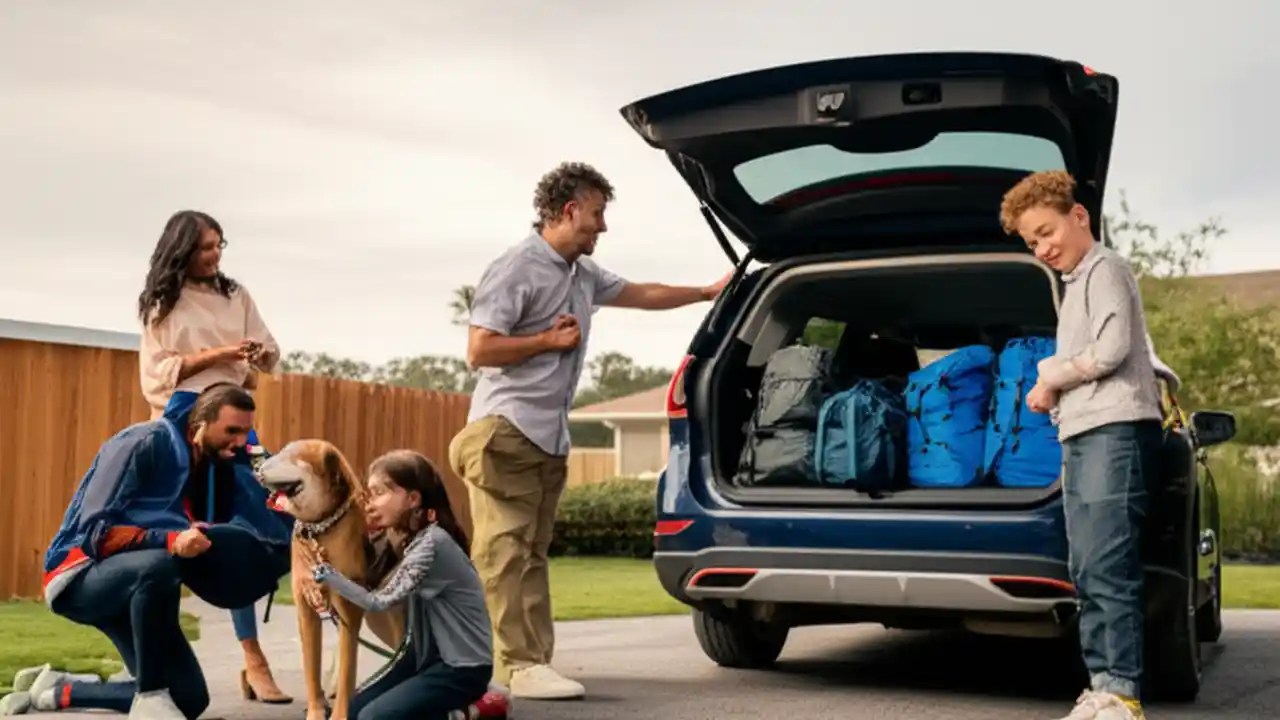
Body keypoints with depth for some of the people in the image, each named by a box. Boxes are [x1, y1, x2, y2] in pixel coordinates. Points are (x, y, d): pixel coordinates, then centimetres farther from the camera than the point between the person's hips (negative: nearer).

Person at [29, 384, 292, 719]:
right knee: (160, 563, -39)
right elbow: (97, 531, -26)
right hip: (81, 574, -7)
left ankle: (61, 691, 19)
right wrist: (171, 541, -40)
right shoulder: (143, 443, -18)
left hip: (136, 588, 7)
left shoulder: (218, 467, 2)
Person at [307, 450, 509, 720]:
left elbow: (379, 601, -24)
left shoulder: (432, 544, -24)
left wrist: (325, 572, -21)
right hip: (430, 654, 10)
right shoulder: (413, 537, 6)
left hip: (463, 667, -10)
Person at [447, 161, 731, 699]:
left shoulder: (585, 275, 15)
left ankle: (531, 660, 9)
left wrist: (707, 293, 34)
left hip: (550, 435, 9)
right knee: (506, 550, -8)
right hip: (507, 431, -9)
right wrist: (549, 340, -9)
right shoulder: (516, 269, -10)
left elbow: (642, 294, 30)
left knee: (530, 552, 8)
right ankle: (522, 665, -10)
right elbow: (479, 351, -13)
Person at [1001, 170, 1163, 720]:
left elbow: (1113, 349, -13)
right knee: (1088, 572, 6)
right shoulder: (1076, 283, 27)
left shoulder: (1104, 268, -1)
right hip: (1081, 434, 10)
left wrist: (1050, 378, -1)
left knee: (1107, 568, -14)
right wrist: (1052, 388, 7)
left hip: (1115, 431, -10)